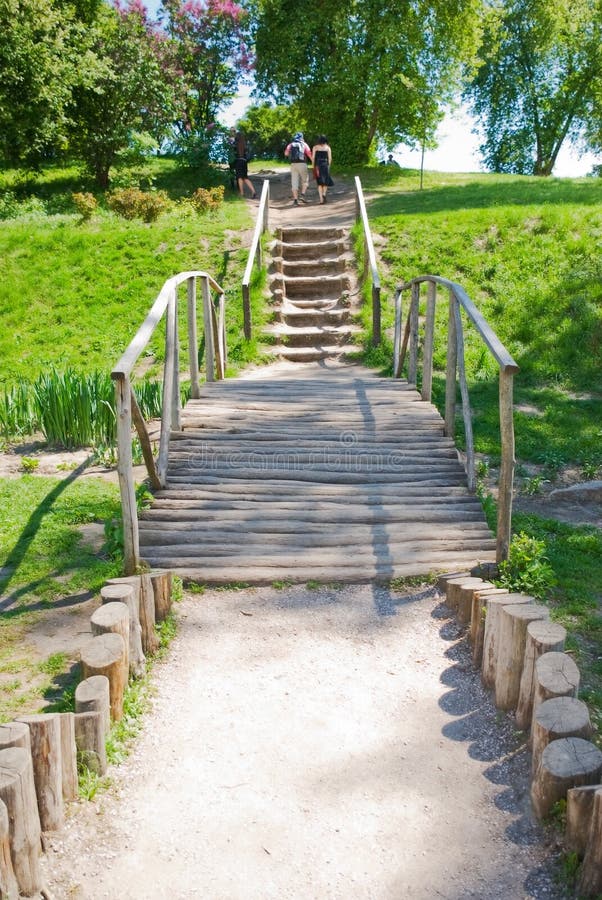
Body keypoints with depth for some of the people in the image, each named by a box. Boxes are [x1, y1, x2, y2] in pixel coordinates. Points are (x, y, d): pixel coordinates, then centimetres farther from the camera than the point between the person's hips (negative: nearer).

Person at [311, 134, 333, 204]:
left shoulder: (315, 147, 4)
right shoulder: (328, 147, 4)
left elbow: (313, 158, -1)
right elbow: (330, 158, 0)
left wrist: (313, 167, 5)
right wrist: (329, 166, 9)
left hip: (317, 166, 1)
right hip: (325, 165, -1)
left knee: (320, 182, 7)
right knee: (326, 181, 13)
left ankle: (321, 199, -2)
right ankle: (324, 194, -12)